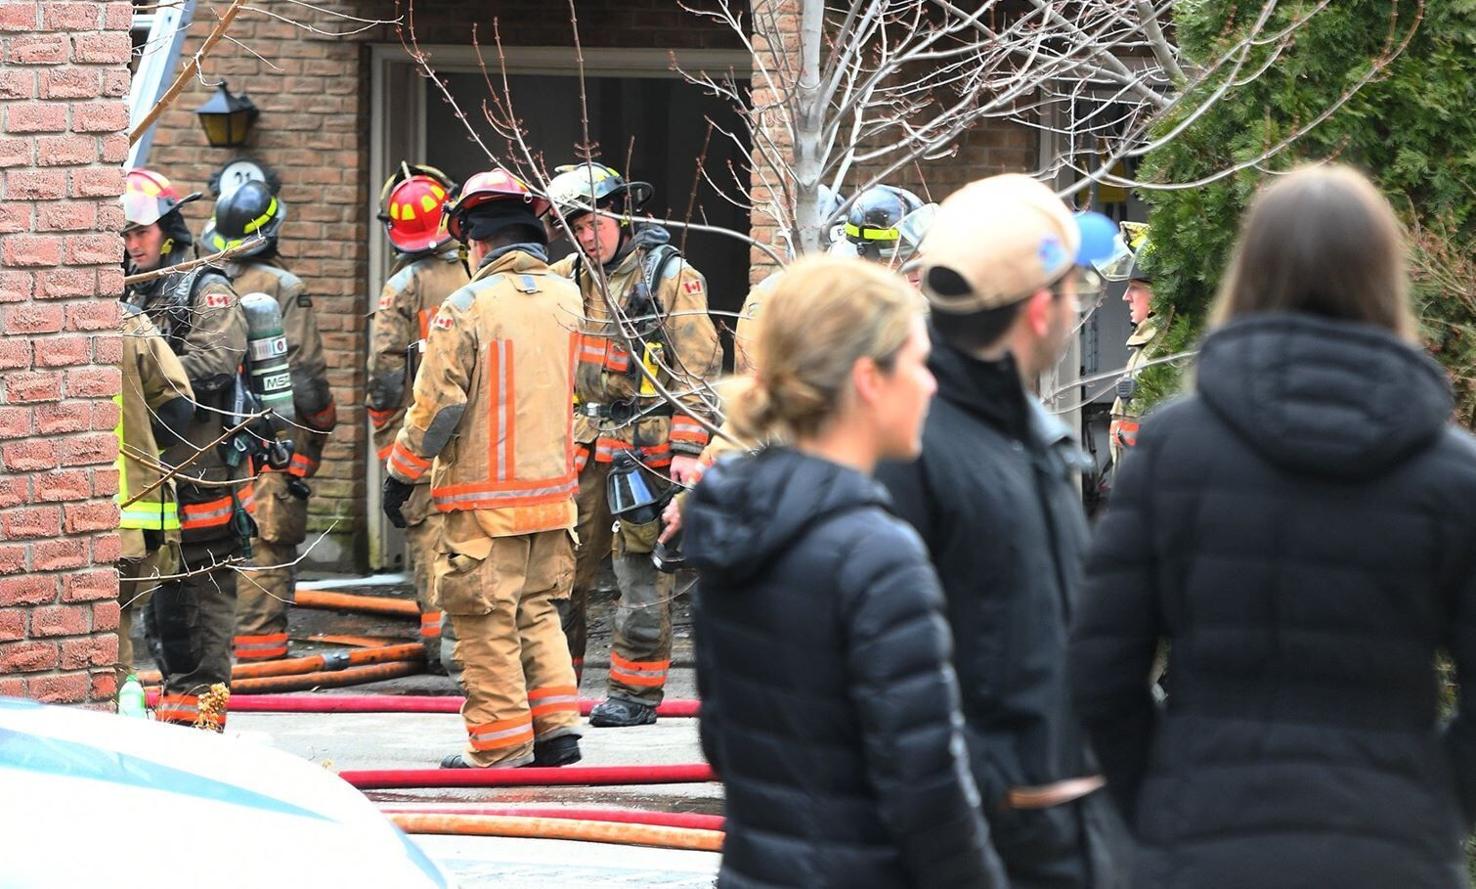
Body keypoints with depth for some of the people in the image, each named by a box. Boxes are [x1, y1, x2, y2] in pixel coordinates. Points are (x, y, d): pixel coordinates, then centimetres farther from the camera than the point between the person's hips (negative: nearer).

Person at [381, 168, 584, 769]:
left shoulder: (467, 307, -15)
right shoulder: (565, 297, 3)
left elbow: (437, 406, -13)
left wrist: (400, 473, -1)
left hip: (484, 495, -6)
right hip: (553, 488, 6)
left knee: (487, 620, 2)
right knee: (537, 609, 18)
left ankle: (500, 745, 4)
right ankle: (556, 726, 14)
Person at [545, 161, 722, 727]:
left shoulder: (670, 276, -6)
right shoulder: (571, 276, 11)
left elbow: (698, 366, -9)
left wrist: (688, 448, -16)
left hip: (647, 443, -6)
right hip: (587, 441, 6)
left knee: (642, 569, -3)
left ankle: (636, 692, 1)